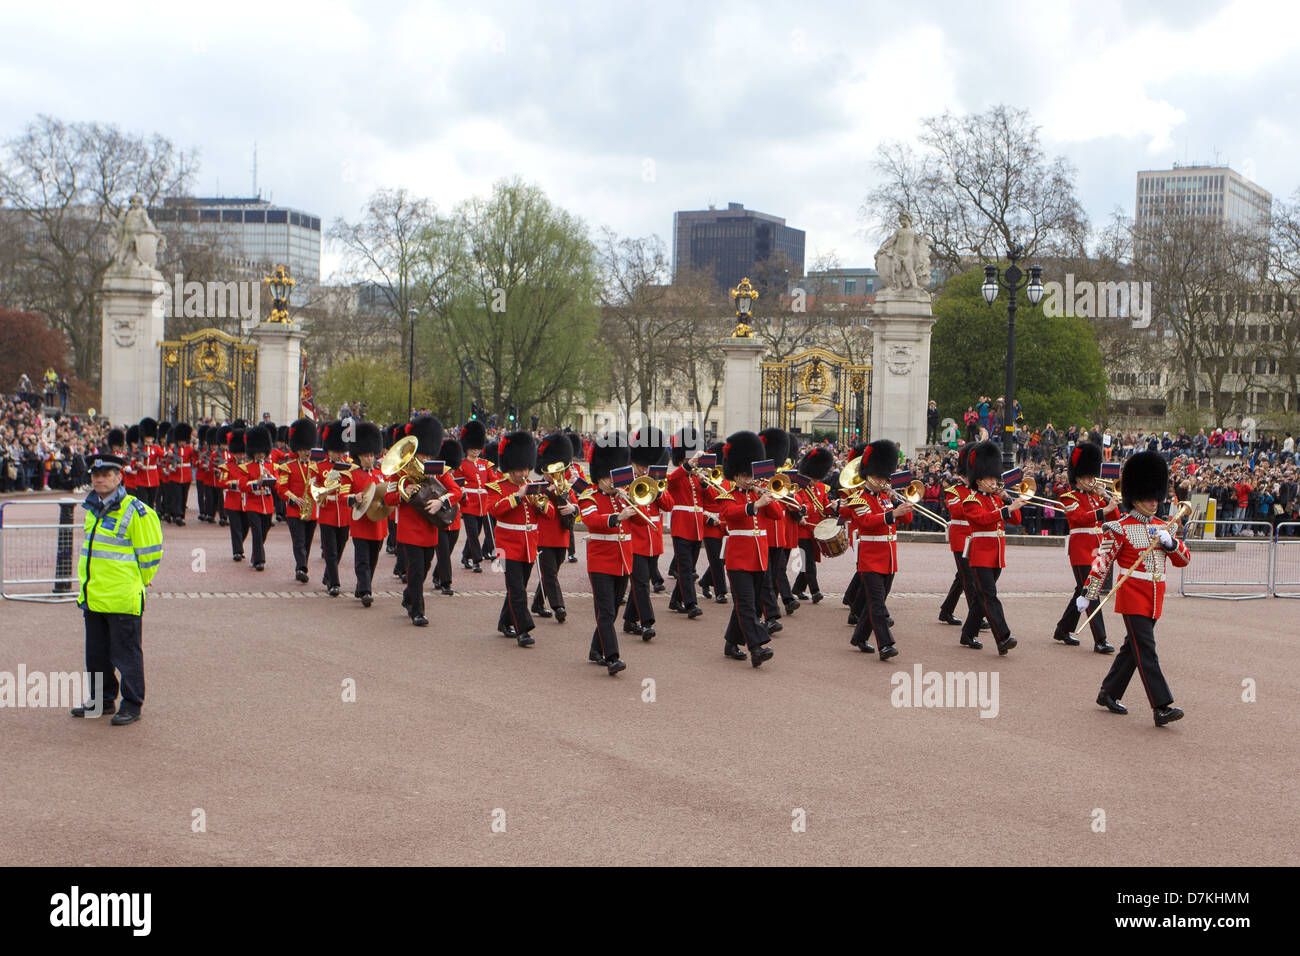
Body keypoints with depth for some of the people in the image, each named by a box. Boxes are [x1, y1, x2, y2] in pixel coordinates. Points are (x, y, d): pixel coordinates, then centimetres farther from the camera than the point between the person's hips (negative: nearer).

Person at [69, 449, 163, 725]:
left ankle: (132, 705, 10)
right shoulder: (92, 508, 11)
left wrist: (138, 581, 0)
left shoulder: (134, 511, -13)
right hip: (93, 596, 8)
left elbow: (150, 552, -8)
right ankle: (102, 700, 29)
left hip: (123, 597, -8)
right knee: (97, 653, 16)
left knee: (126, 653, 1)